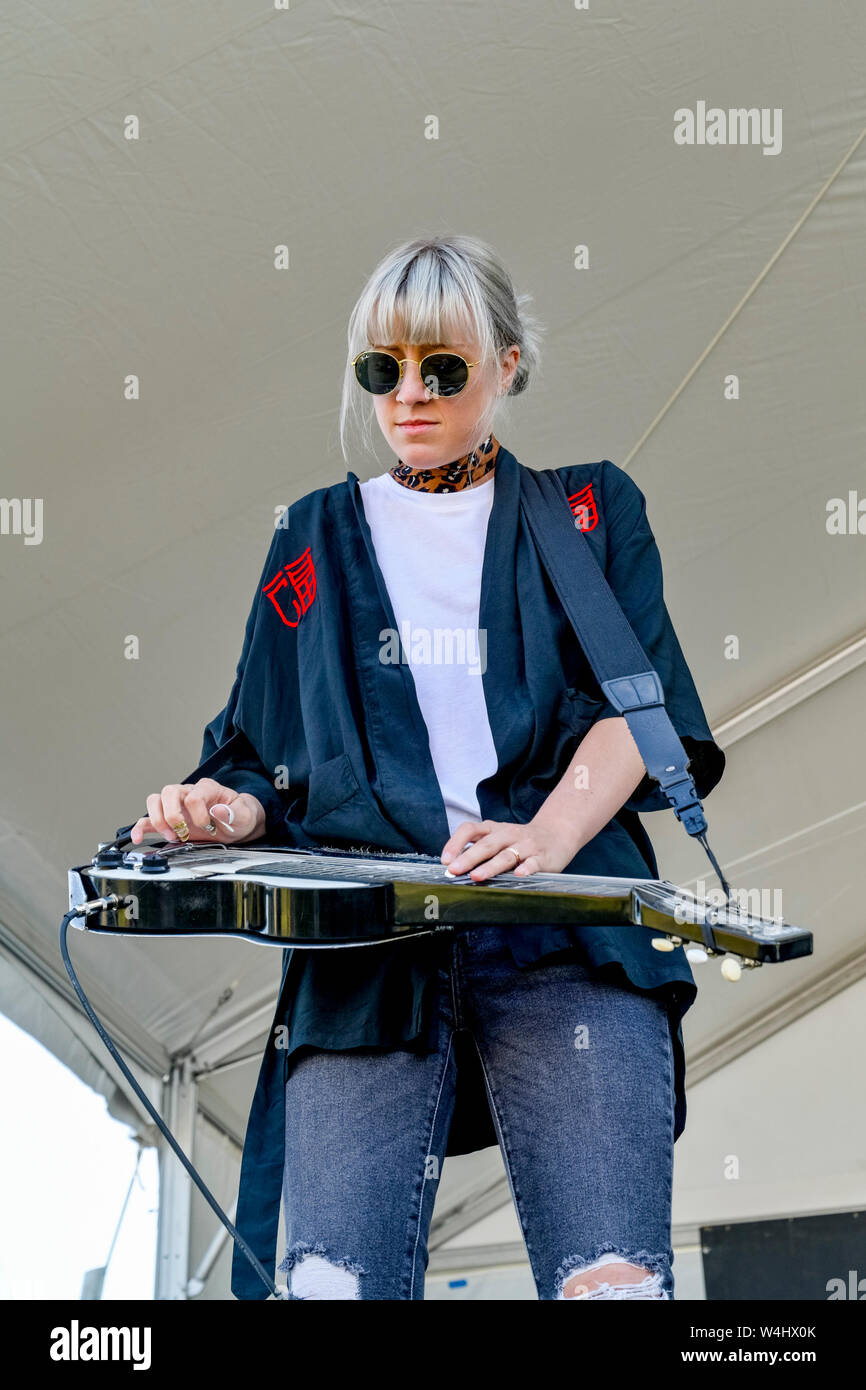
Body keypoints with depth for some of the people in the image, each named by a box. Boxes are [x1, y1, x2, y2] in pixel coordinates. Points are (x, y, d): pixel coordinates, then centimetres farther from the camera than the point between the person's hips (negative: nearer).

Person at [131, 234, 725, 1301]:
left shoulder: (588, 507, 19)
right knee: (336, 1282, -15)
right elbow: (266, 756, 23)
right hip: (362, 935, 2)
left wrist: (546, 835, -15)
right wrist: (234, 810, -1)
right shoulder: (318, 535, 25)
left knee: (612, 1281, -19)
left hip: (565, 931, -1)